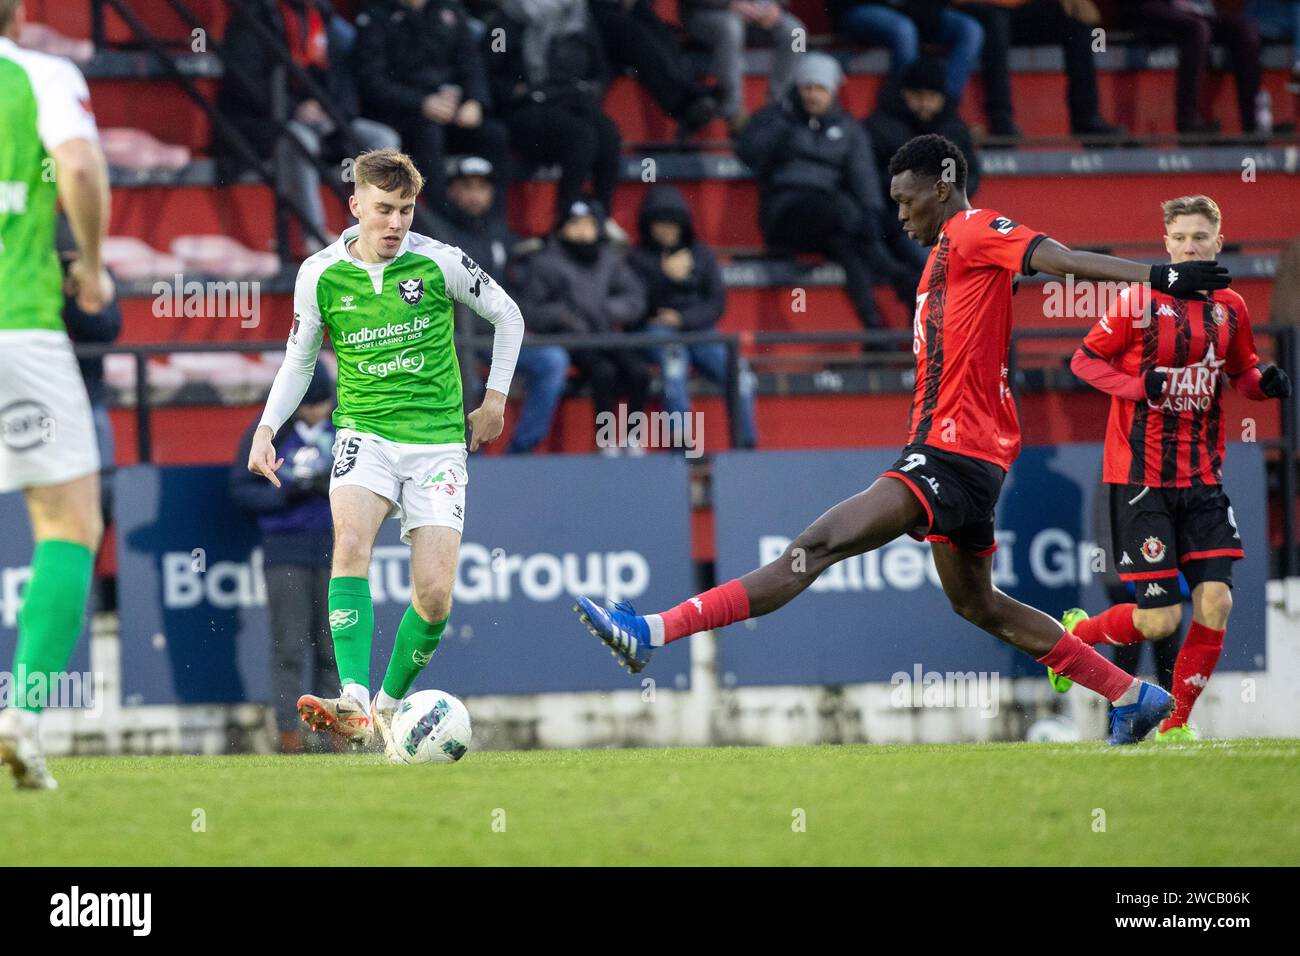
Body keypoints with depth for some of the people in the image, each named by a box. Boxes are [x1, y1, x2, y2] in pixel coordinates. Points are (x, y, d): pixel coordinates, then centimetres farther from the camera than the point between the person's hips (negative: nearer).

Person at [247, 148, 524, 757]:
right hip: (365, 431, 0)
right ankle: (354, 702, -38)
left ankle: (390, 706, 16)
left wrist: (495, 398, 8)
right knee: (352, 541, -30)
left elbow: (507, 317, 11)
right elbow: (299, 362, 12)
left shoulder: (440, 264, -5)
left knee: (434, 595, -9)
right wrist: (267, 428, 0)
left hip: (438, 440, 0)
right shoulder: (320, 275, -1)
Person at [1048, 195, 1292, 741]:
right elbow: (1083, 360, -2)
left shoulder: (1229, 308, 7)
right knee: (1159, 621, -8)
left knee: (1215, 604, -8)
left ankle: (1175, 724, 8)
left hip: (1202, 479, 5)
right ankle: (1074, 634, 24)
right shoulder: (1140, 300, -8)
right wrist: (1137, 385, -20)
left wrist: (1265, 382, -2)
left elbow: (1240, 373, 22)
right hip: (1141, 476, -5)